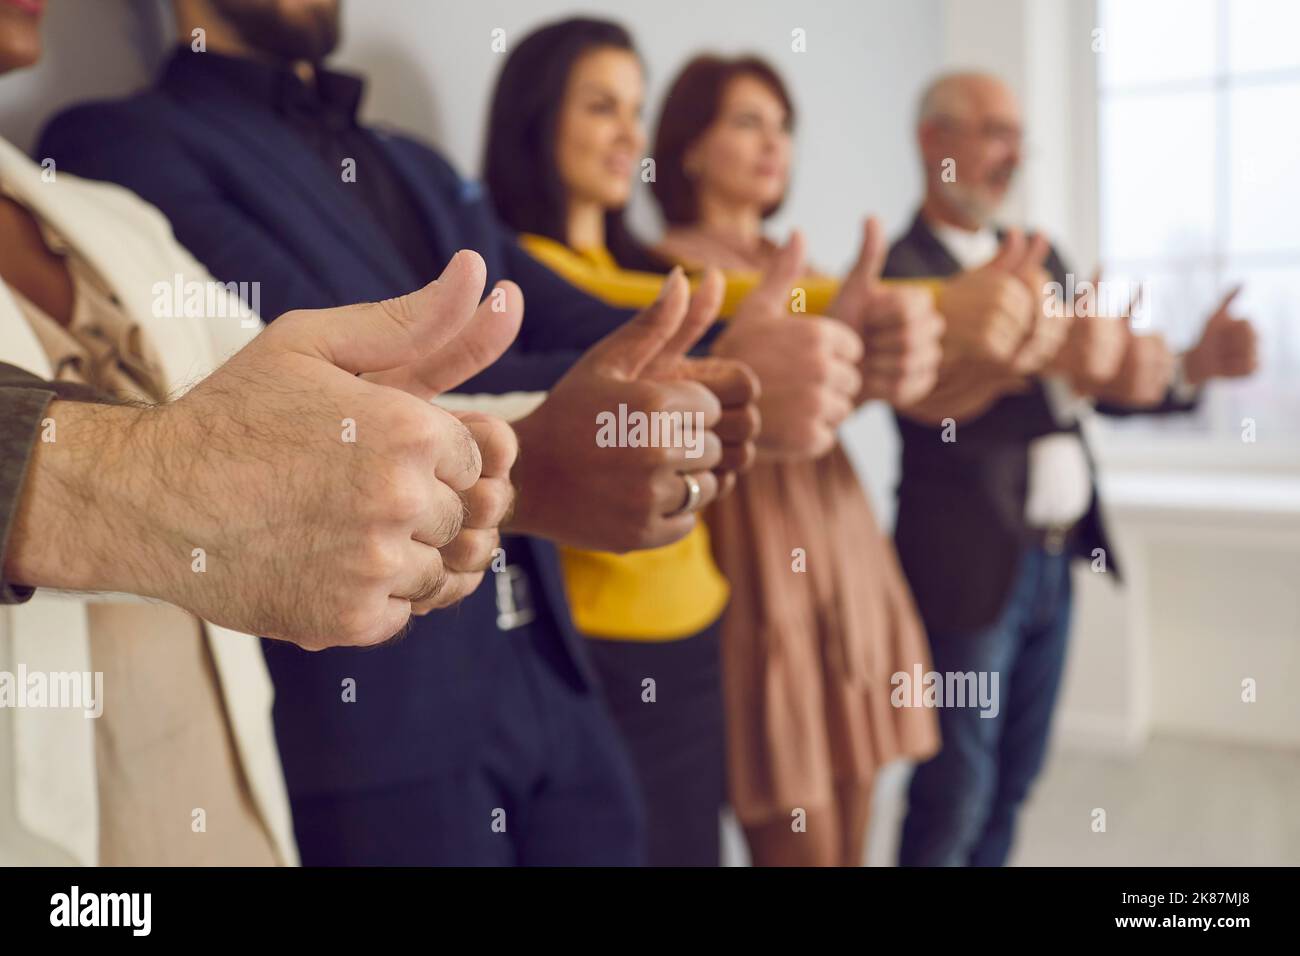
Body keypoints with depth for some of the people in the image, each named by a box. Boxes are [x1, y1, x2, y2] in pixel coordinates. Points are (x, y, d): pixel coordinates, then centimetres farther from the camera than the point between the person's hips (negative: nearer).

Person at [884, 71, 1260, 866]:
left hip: (1055, 561, 7)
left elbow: (1106, 381, 11)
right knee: (955, 795, 4)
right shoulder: (899, 271, -13)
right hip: (968, 569, -7)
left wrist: (1194, 367, -8)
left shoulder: (1037, 255, 11)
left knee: (1014, 779, 17)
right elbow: (945, 417, -26)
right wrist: (1061, 378, -43)